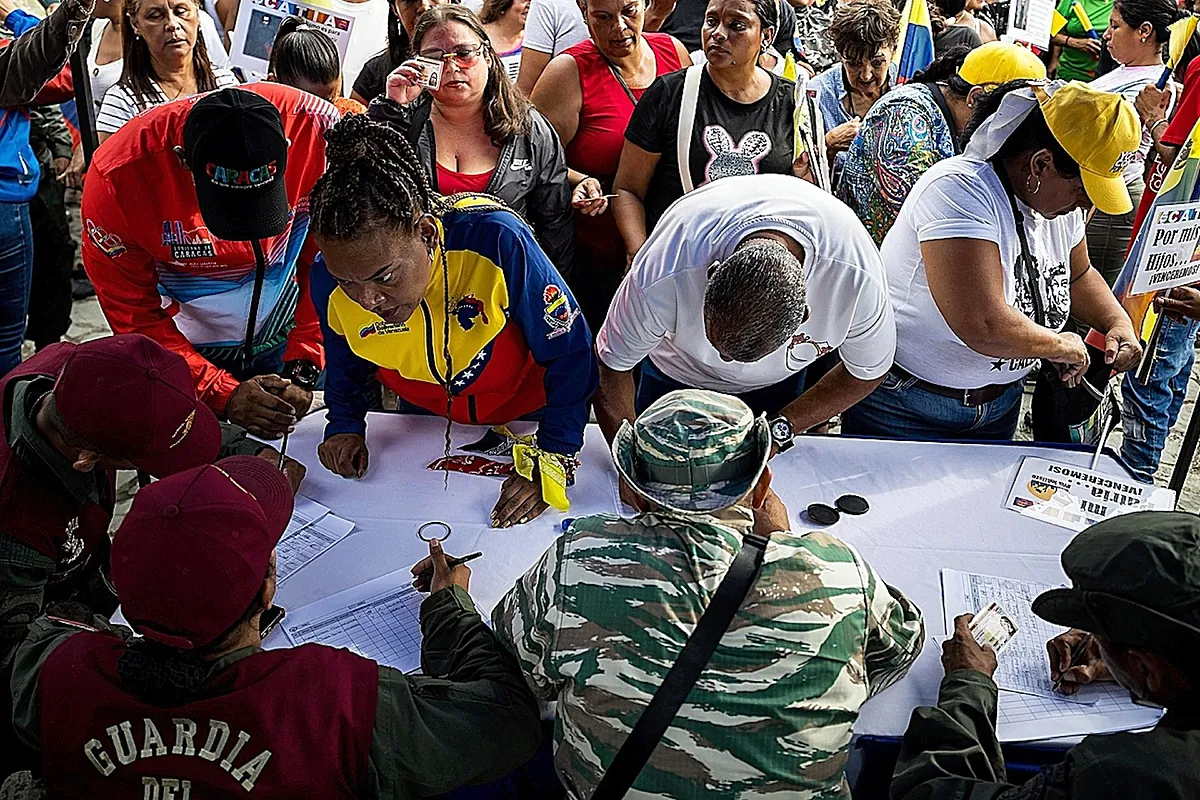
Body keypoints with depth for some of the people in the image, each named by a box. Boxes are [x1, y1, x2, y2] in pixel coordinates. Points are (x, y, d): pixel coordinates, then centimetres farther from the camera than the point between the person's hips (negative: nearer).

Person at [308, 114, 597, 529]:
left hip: (525, 413, -3)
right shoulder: (330, 280, -26)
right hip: (425, 419, 3)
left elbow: (569, 354, -29)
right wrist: (345, 425, -10)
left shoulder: (496, 241, -40)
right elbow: (344, 360, 0)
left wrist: (551, 466, -30)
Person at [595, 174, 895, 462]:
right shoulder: (664, 280, -46)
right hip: (675, 376, 0)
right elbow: (612, 366, -27)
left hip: (777, 383, 1)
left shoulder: (856, 279, -42)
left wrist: (778, 430, -29)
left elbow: (868, 372, -21)